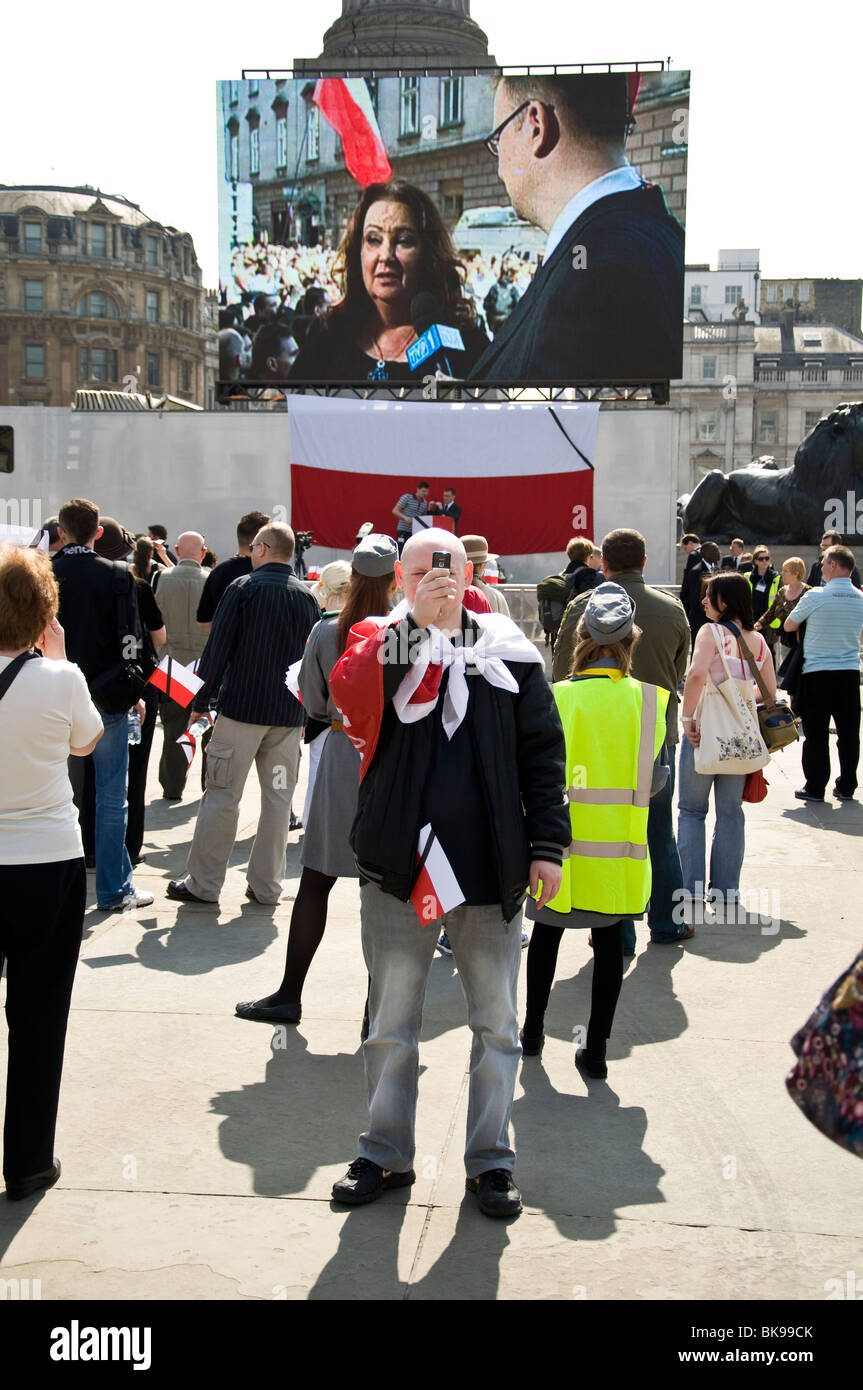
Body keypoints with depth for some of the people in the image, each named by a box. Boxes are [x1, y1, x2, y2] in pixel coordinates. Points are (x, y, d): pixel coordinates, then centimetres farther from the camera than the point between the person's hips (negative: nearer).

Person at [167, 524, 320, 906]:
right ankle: (266, 885, 12)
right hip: (290, 715, 4)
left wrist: (200, 703, -1)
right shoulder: (307, 598, 8)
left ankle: (203, 883, 8)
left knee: (222, 796, 2)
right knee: (278, 798, 8)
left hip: (241, 707, -4)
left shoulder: (243, 588, -5)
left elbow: (217, 649, -8)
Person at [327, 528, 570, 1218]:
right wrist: (417, 622, -24)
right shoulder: (382, 645, 2)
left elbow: (542, 749, 5)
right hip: (400, 864, 0)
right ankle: (386, 1155, 26)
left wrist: (548, 843, -3)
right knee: (391, 1025, 11)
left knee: (497, 1026, 10)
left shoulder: (508, 653, 5)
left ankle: (491, 1161, 24)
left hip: (491, 866, 1)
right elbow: (351, 701, -21)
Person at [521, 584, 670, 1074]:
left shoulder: (556, 698, -10)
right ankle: (596, 1047, 14)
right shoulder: (649, 701, -6)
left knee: (548, 930, 18)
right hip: (621, 847, 0)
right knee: (610, 940, 11)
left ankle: (533, 1030, 30)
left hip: (562, 845, 0)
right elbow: (657, 778, -1)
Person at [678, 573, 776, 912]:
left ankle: (690, 889, 7)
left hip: (705, 729, -4)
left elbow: (697, 674, -26)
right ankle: (726, 891, 15)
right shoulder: (758, 640, 6)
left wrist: (687, 718, -19)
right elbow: (770, 692, 7)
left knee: (691, 809, 9)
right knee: (731, 812, 13)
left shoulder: (711, 632, -11)